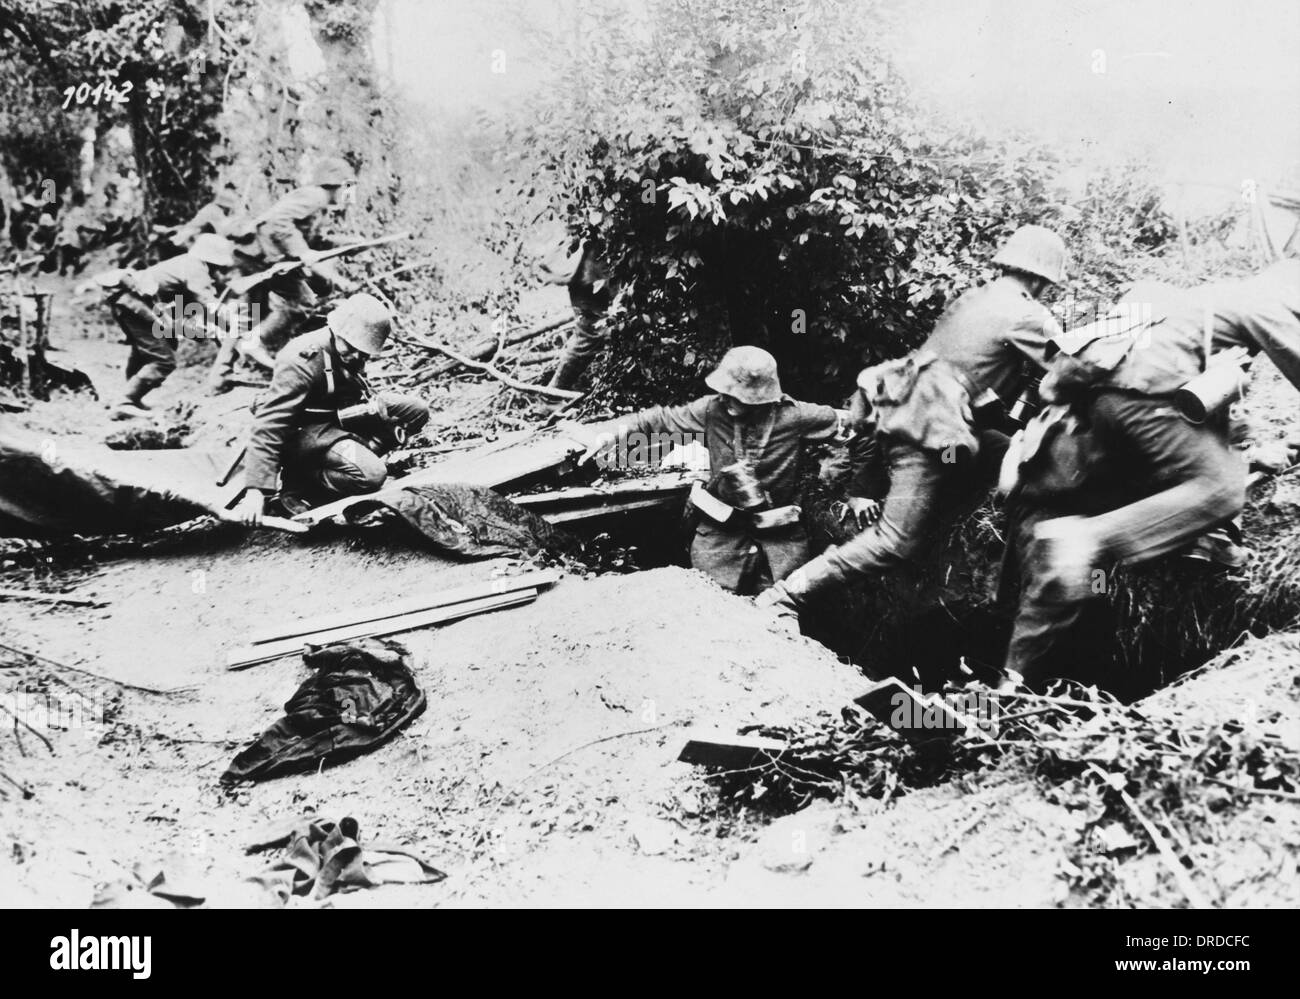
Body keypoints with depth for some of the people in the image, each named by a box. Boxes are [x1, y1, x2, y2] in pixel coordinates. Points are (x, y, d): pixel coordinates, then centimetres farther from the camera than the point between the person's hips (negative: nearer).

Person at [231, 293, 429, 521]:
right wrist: (257, 490, -40)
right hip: (305, 431, -9)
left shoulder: (350, 353, -3)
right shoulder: (302, 360, -28)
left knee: (416, 410, 1)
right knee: (371, 475, -32)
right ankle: (298, 483, -12)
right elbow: (269, 424, -34)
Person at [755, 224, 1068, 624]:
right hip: (928, 431, -9)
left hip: (906, 409, 9)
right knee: (895, 542, -6)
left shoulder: (975, 298, 17)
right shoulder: (1027, 316, -7)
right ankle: (783, 598, -7)